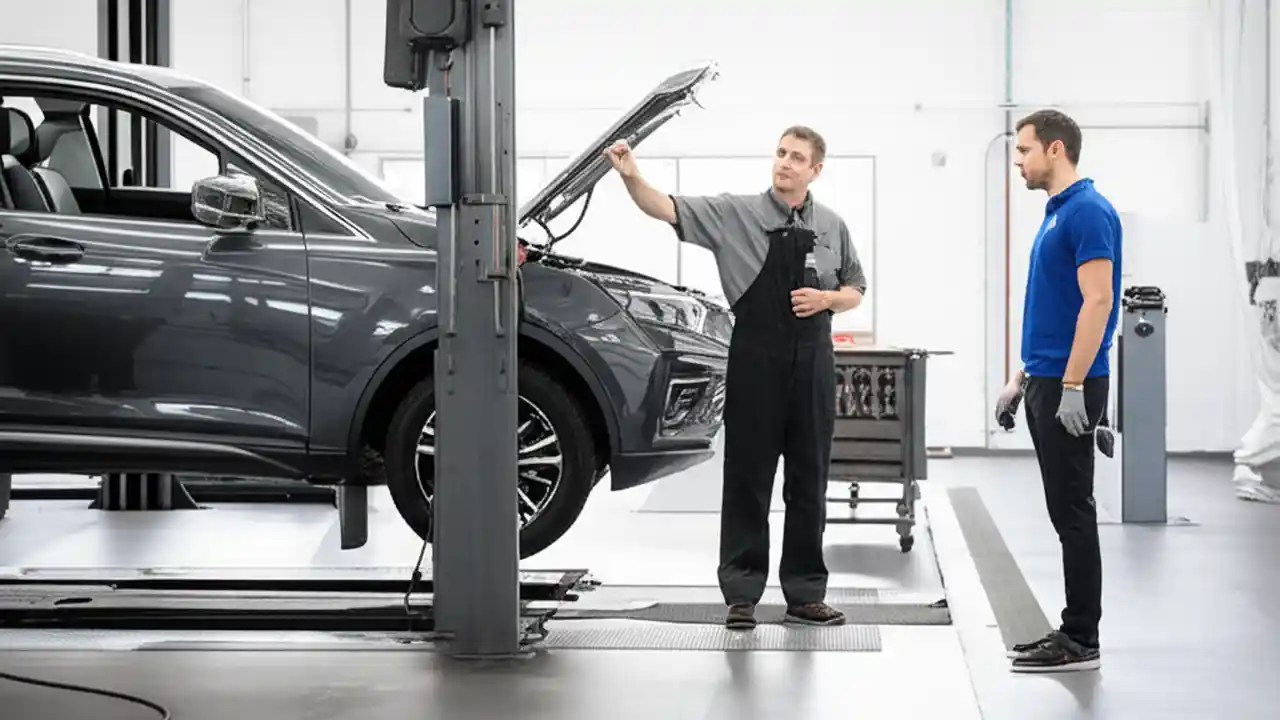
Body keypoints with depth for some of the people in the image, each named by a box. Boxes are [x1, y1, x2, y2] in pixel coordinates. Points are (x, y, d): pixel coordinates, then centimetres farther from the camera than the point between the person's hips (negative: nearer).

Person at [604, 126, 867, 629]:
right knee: (748, 478, 1)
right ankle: (741, 594, 7)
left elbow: (855, 291, 17)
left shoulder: (831, 227, 8)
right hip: (756, 357, -3)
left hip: (812, 361, 3)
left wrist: (826, 298, -5)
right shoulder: (735, 213, -2)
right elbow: (667, 210, -12)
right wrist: (632, 177, -30)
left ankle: (804, 595, 16)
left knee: (808, 479, 8)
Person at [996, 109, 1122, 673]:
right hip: (1046, 382, 10)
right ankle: (1074, 630, 16)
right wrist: (1023, 376, 21)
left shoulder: (1088, 211, -16)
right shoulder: (1056, 214, 16)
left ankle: (1081, 641, -2)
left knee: (1072, 513, -6)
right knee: (1065, 513, 11)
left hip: (1069, 387, -10)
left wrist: (1072, 386, -23)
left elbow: (1097, 301, -21)